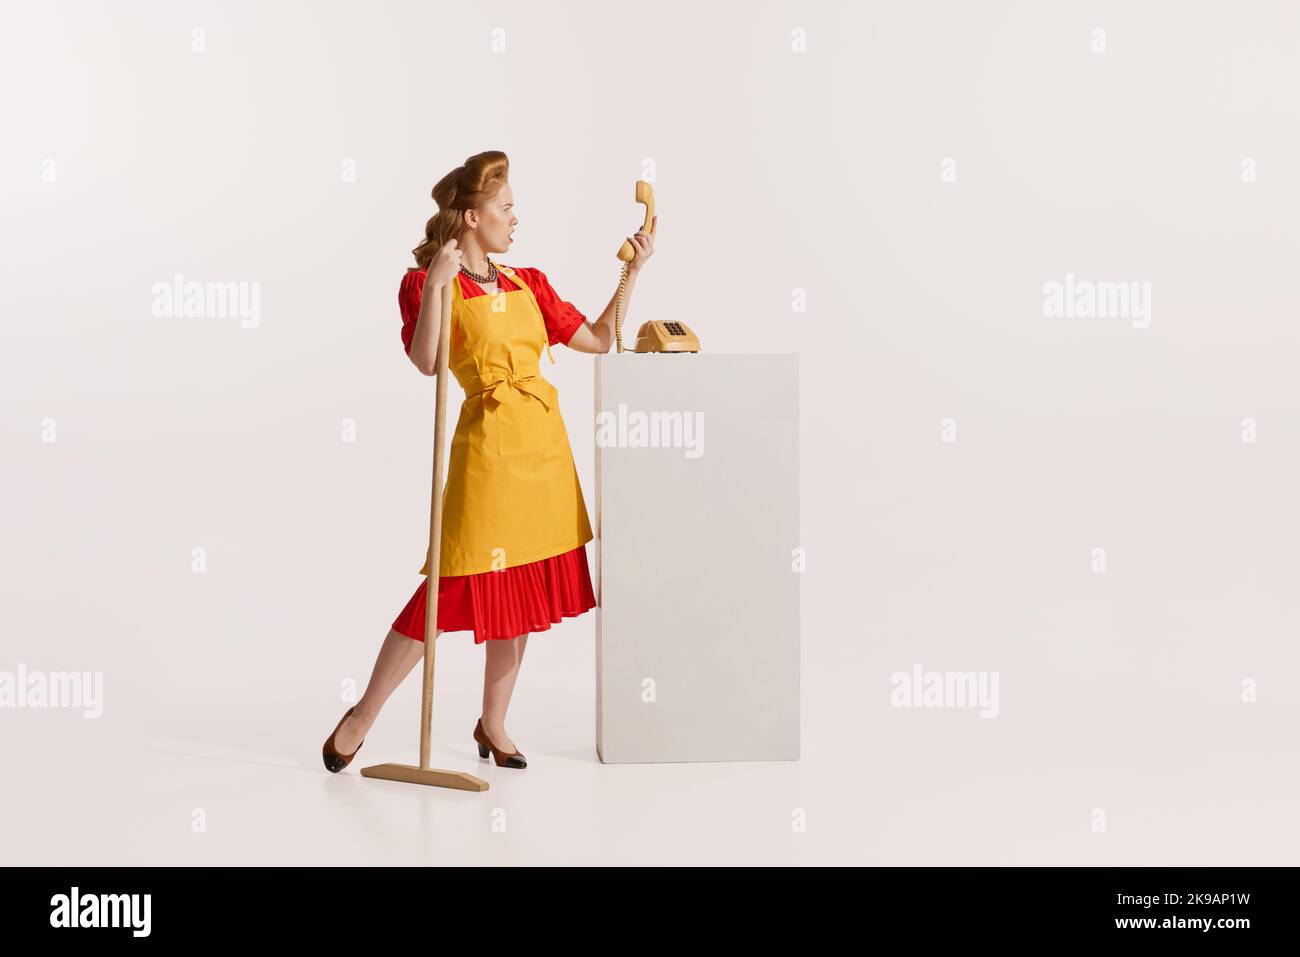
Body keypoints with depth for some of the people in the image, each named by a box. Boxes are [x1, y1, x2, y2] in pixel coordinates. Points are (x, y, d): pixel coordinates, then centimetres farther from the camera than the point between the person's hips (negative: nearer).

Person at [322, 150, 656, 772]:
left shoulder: (528, 284, 13)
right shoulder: (426, 284, -4)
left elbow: (598, 339, 14)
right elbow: (426, 362, -20)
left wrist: (634, 270, 11)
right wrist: (438, 283, -25)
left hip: (545, 446, 6)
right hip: (490, 446, -6)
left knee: (524, 587, 9)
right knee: (457, 585, -6)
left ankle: (492, 725, 24)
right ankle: (360, 718, 10)